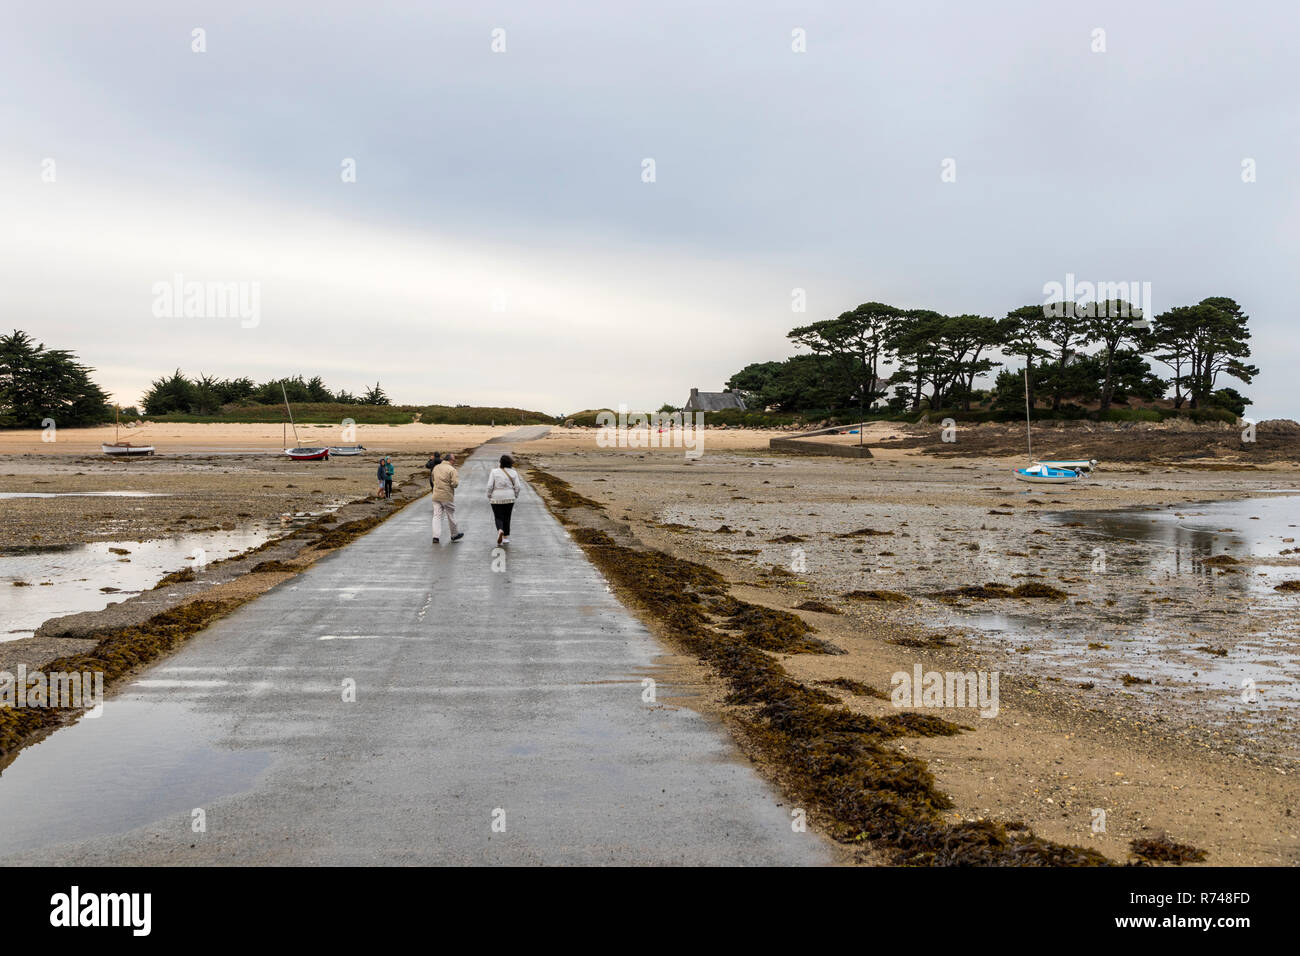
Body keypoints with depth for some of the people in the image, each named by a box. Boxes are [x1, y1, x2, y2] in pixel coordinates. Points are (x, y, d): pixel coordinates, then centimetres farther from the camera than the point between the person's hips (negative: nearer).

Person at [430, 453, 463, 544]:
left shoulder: (436, 468, 9)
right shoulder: (451, 469, -12)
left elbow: (433, 479, 21)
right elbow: (455, 483, -18)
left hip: (436, 495, 5)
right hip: (447, 496, -5)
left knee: (437, 516, 5)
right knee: (451, 516, 10)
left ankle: (436, 536, -5)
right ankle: (454, 535, 24)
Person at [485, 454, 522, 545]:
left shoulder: (494, 472, -7)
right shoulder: (513, 472, -3)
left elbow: (489, 486, -10)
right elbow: (517, 486, -4)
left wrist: (489, 497, 2)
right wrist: (515, 496, 10)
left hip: (496, 498, -2)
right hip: (509, 498, 2)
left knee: (498, 517, 6)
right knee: (507, 518, 13)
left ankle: (500, 530, -22)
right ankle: (506, 537, 13)